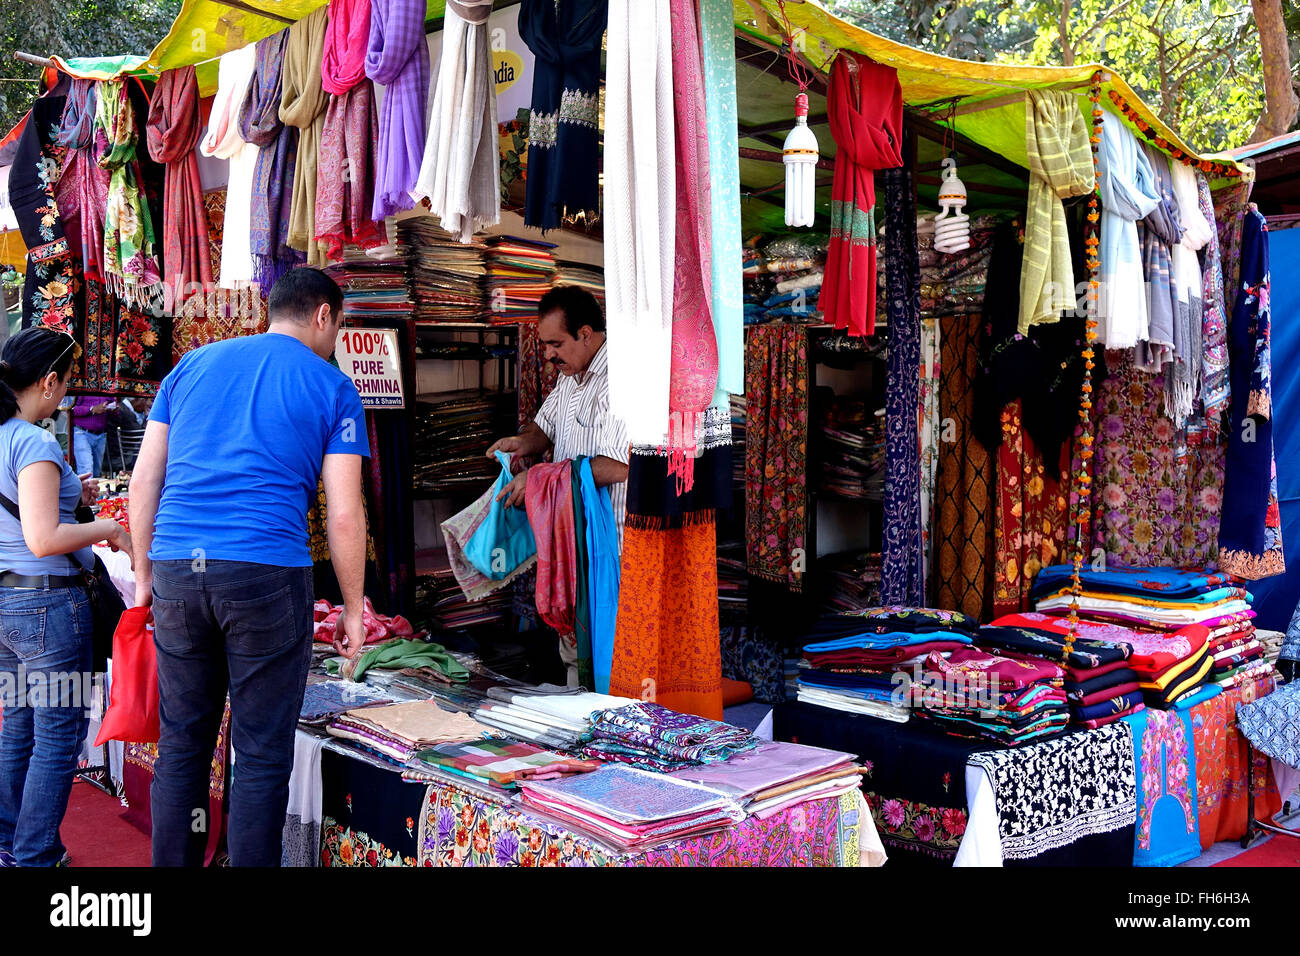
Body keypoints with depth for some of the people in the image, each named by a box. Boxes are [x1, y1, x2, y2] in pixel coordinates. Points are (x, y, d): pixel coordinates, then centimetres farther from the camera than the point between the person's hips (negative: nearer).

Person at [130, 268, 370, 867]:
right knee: (262, 756, 4)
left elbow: (144, 479, 14)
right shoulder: (332, 388, 5)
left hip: (177, 570, 4)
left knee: (181, 746, 13)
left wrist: (144, 572, 21)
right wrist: (354, 608, 8)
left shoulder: (192, 365, 17)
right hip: (267, 572, -4)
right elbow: (343, 514, -1)